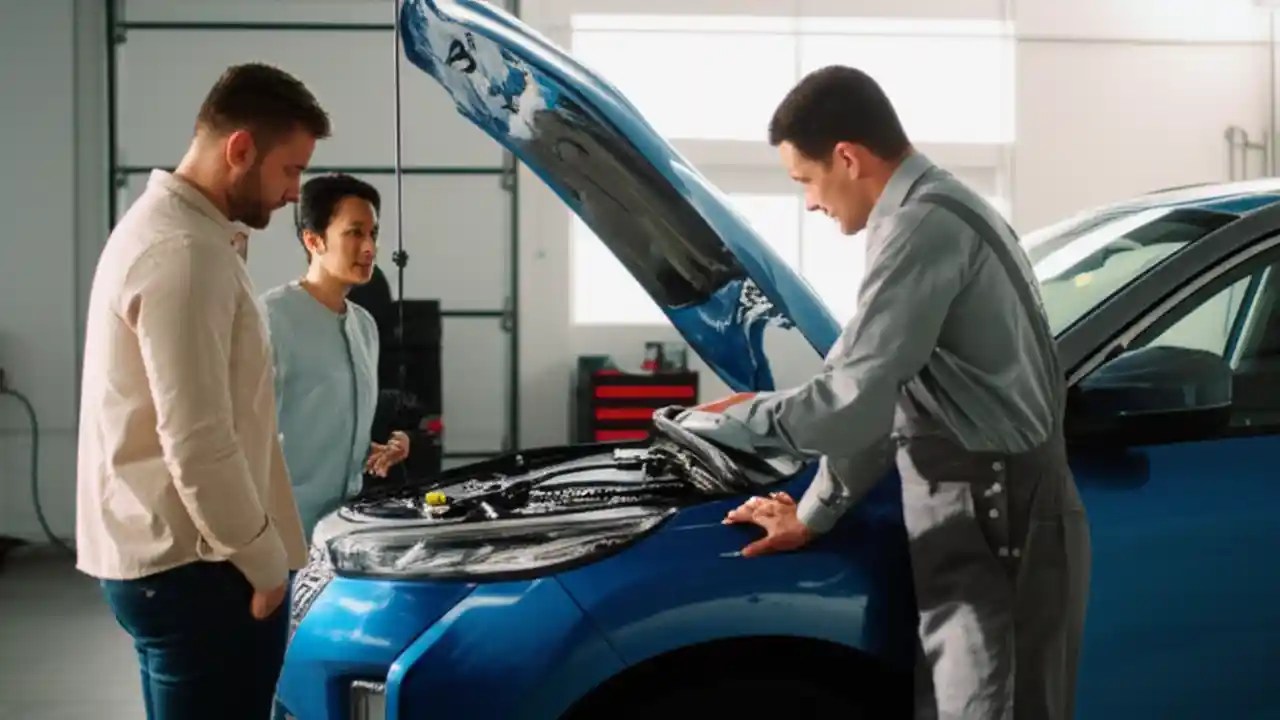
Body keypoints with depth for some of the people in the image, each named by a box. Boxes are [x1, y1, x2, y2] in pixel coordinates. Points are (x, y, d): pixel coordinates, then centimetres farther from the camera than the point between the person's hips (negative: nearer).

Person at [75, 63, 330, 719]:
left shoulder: (159, 226, 14)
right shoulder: (183, 254, -20)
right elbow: (198, 444, -24)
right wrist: (264, 562, -14)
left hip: (156, 557, 11)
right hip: (192, 567, -11)